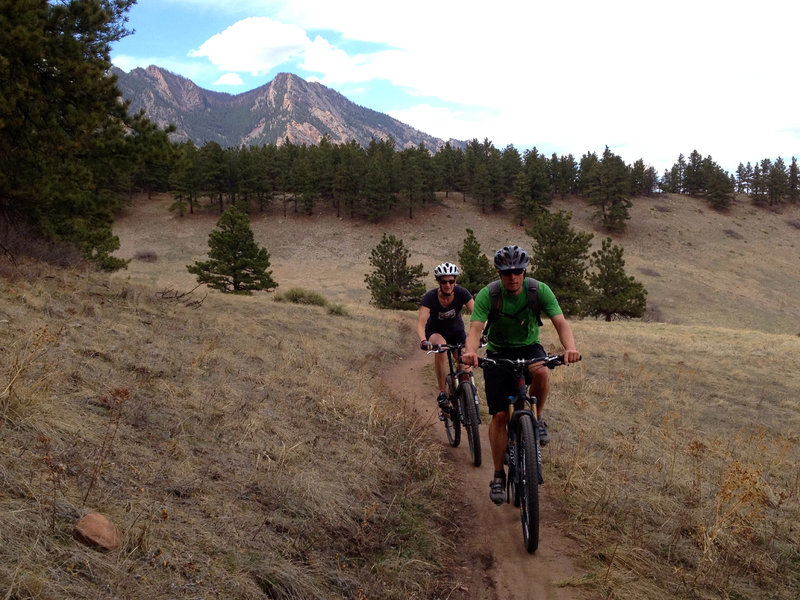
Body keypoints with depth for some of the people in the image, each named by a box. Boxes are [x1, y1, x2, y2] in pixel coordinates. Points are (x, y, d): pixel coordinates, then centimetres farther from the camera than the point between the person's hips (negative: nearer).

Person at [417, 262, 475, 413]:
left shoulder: (461, 293, -22)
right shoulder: (430, 297, -27)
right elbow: (421, 323, -36)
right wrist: (423, 341, -55)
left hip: (456, 330, 2)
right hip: (436, 331, -2)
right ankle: (442, 392, -25)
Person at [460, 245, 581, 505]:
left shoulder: (540, 290, -16)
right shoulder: (487, 295, -19)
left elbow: (560, 322, -22)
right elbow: (475, 328, -29)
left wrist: (570, 347, -43)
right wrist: (470, 351, -51)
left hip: (529, 347, 1)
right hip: (498, 352, 0)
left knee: (542, 373, -35)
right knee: (499, 415, -8)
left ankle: (536, 420, -6)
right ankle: (498, 475, 7)